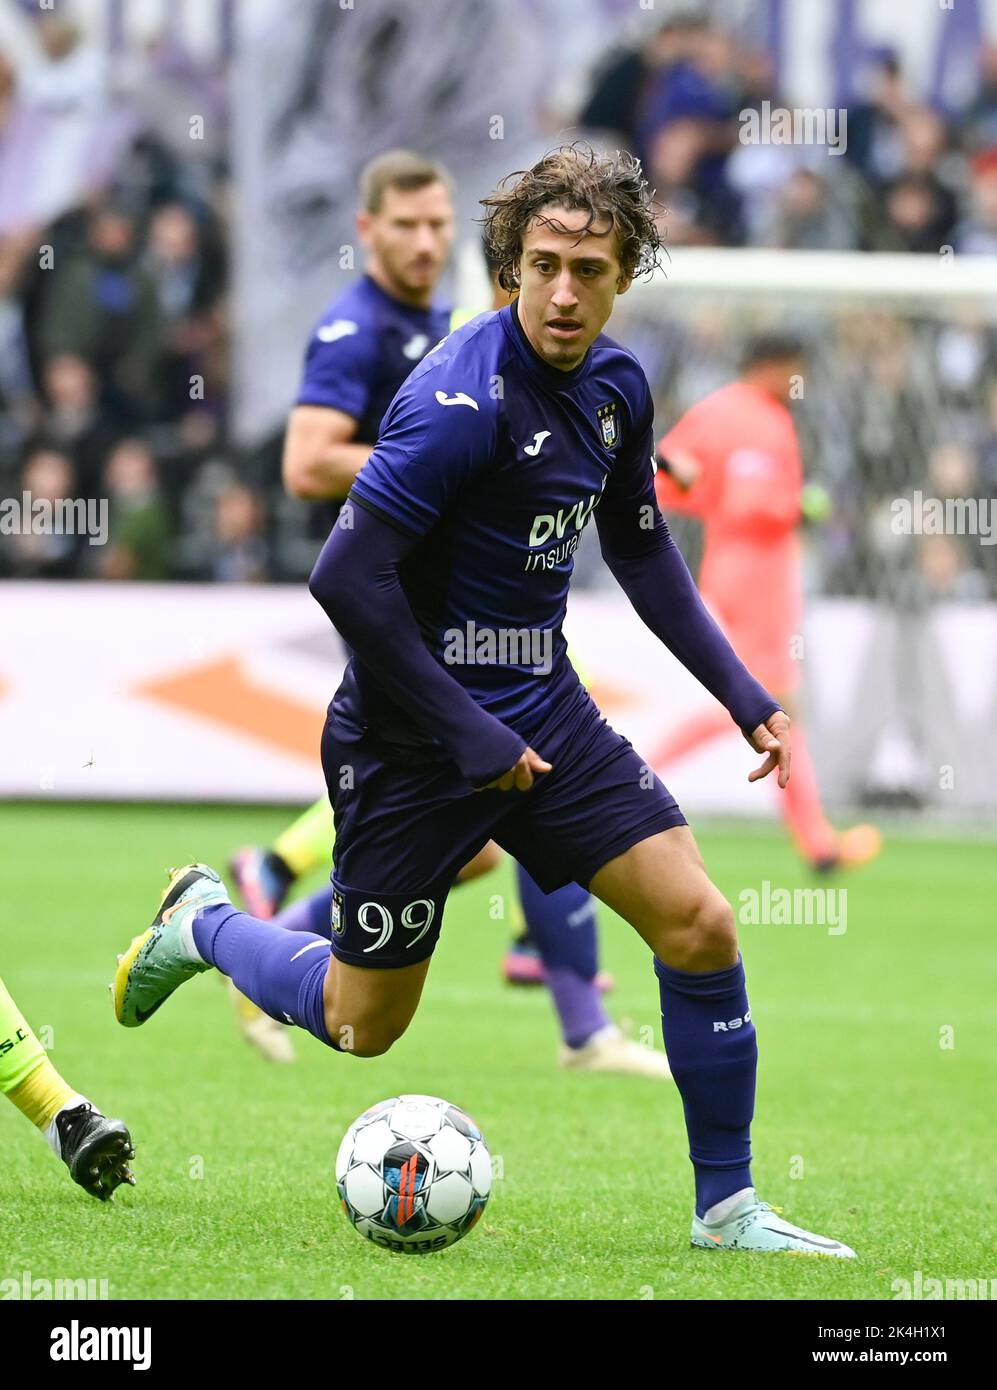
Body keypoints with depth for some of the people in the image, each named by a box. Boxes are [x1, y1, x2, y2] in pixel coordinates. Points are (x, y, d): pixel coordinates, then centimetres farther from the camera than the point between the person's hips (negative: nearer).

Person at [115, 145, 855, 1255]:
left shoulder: (614, 385, 1)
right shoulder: (462, 401, -25)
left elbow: (639, 547, 19)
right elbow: (346, 580, -26)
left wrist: (740, 692, 12)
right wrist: (467, 736, -21)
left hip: (543, 711, 7)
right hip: (414, 734, -6)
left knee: (699, 927, -7)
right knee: (361, 1025, 7)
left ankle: (727, 1206, 6)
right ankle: (204, 925, 37)